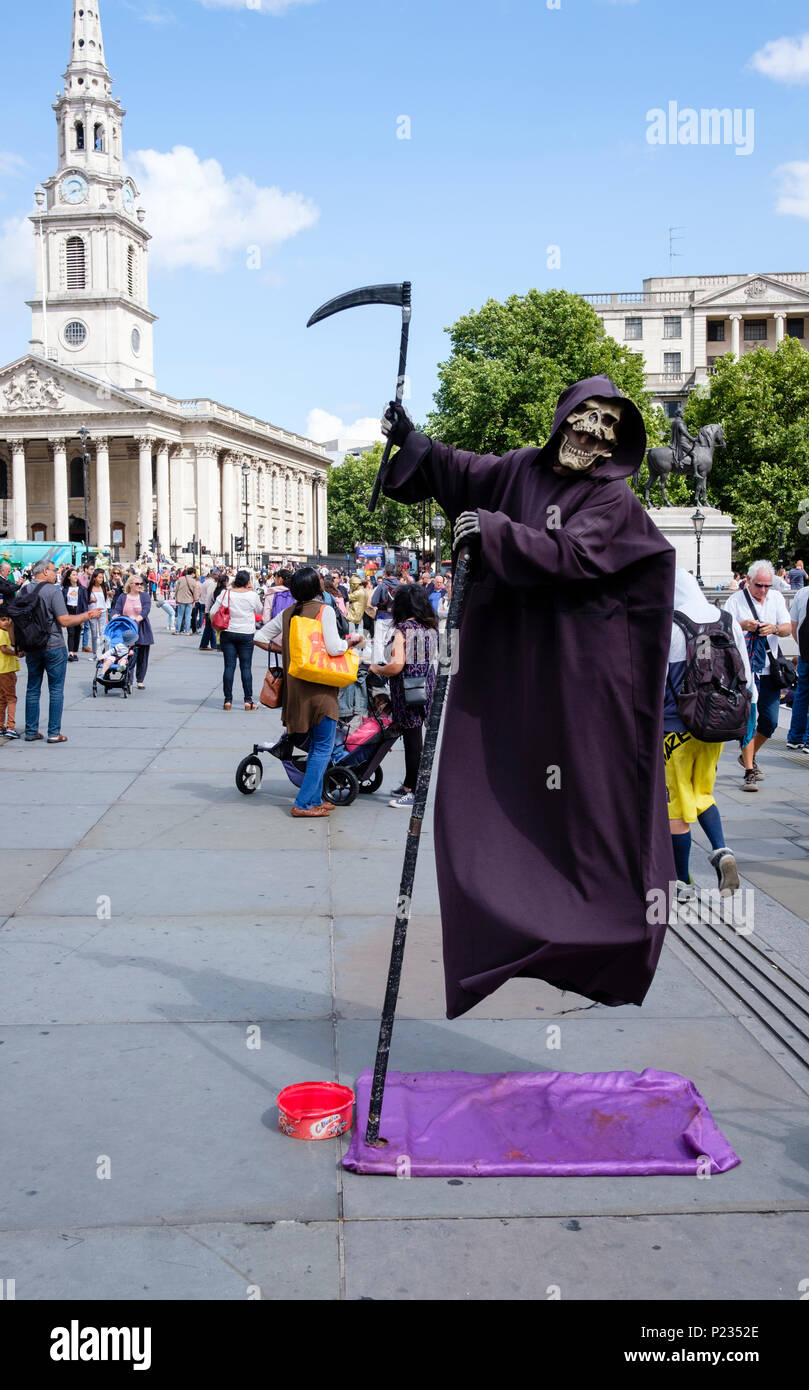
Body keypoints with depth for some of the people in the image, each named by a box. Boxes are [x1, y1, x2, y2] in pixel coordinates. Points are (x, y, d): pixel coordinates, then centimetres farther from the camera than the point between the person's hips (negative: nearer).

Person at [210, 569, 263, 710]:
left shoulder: (225, 594, -5)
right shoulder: (252, 595, -8)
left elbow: (212, 612, -2)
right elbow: (259, 611, 10)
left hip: (228, 634, 1)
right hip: (246, 635, -1)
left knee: (229, 666, 3)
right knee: (246, 667, 4)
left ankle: (228, 700, 3)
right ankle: (248, 700, 3)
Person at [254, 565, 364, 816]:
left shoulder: (288, 613, 8)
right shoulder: (324, 610, -10)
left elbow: (260, 638, 12)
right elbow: (334, 649, -17)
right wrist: (351, 640, 2)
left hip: (295, 687, 7)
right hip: (320, 687, -7)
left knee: (315, 745, 18)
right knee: (324, 747, -1)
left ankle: (315, 798, 21)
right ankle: (303, 803, -5)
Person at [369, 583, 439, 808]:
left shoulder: (402, 629, -15)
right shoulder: (431, 628, 8)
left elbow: (396, 666, -23)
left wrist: (376, 668, -4)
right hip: (427, 686, 8)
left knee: (412, 739, -2)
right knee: (414, 737, 16)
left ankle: (413, 792, 4)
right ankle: (409, 784, 26)